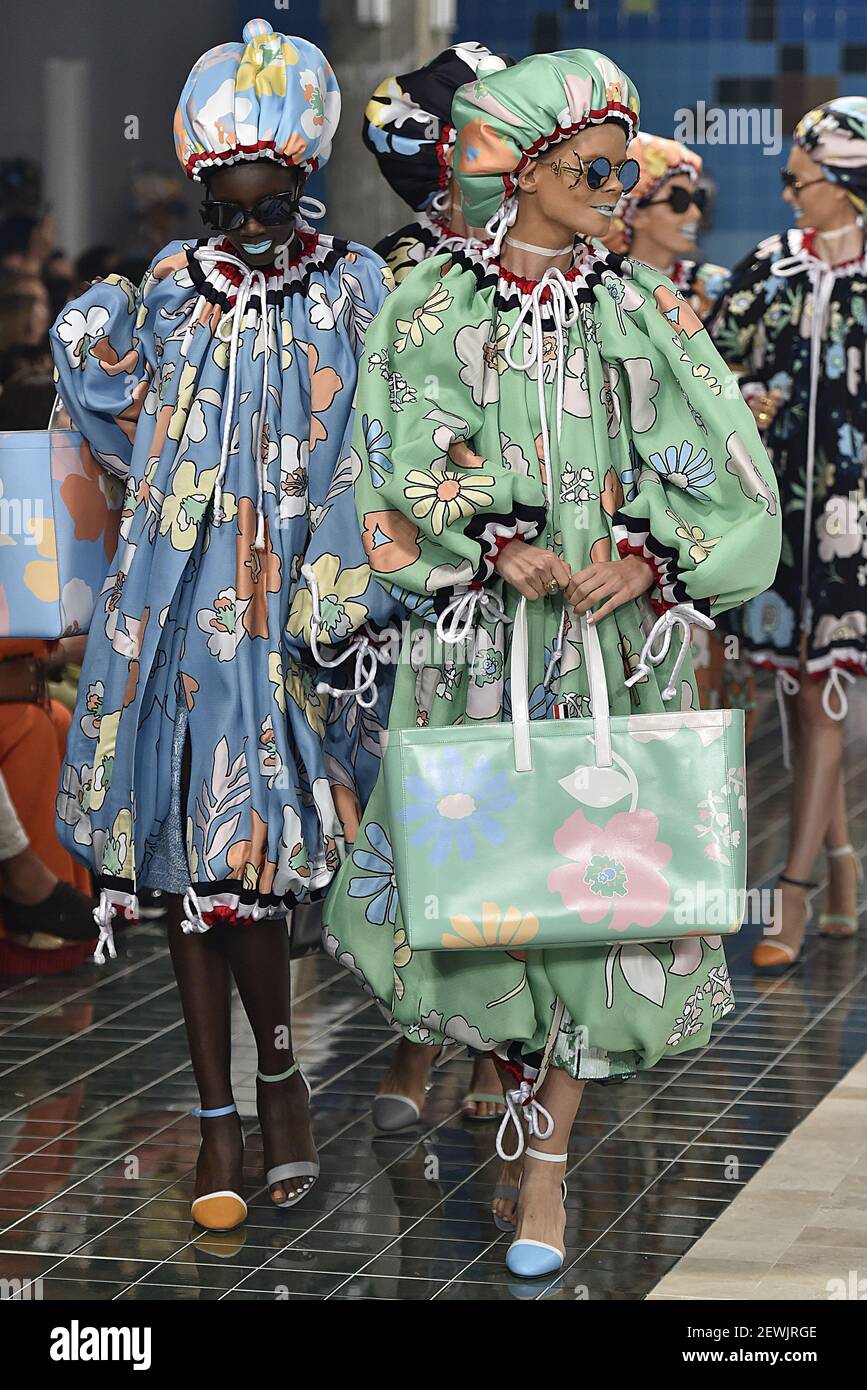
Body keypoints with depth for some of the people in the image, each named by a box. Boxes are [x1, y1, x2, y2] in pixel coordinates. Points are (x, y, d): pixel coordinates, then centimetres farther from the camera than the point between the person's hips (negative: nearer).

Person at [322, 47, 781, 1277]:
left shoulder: (643, 311, 5)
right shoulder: (432, 310, 1)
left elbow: (724, 476, 1)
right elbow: (403, 480, -4)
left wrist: (642, 559, -16)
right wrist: (501, 549, -20)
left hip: (615, 641, 1)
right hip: (473, 640, -1)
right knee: (474, 872, 3)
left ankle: (548, 1166, 7)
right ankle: (530, 1100, 28)